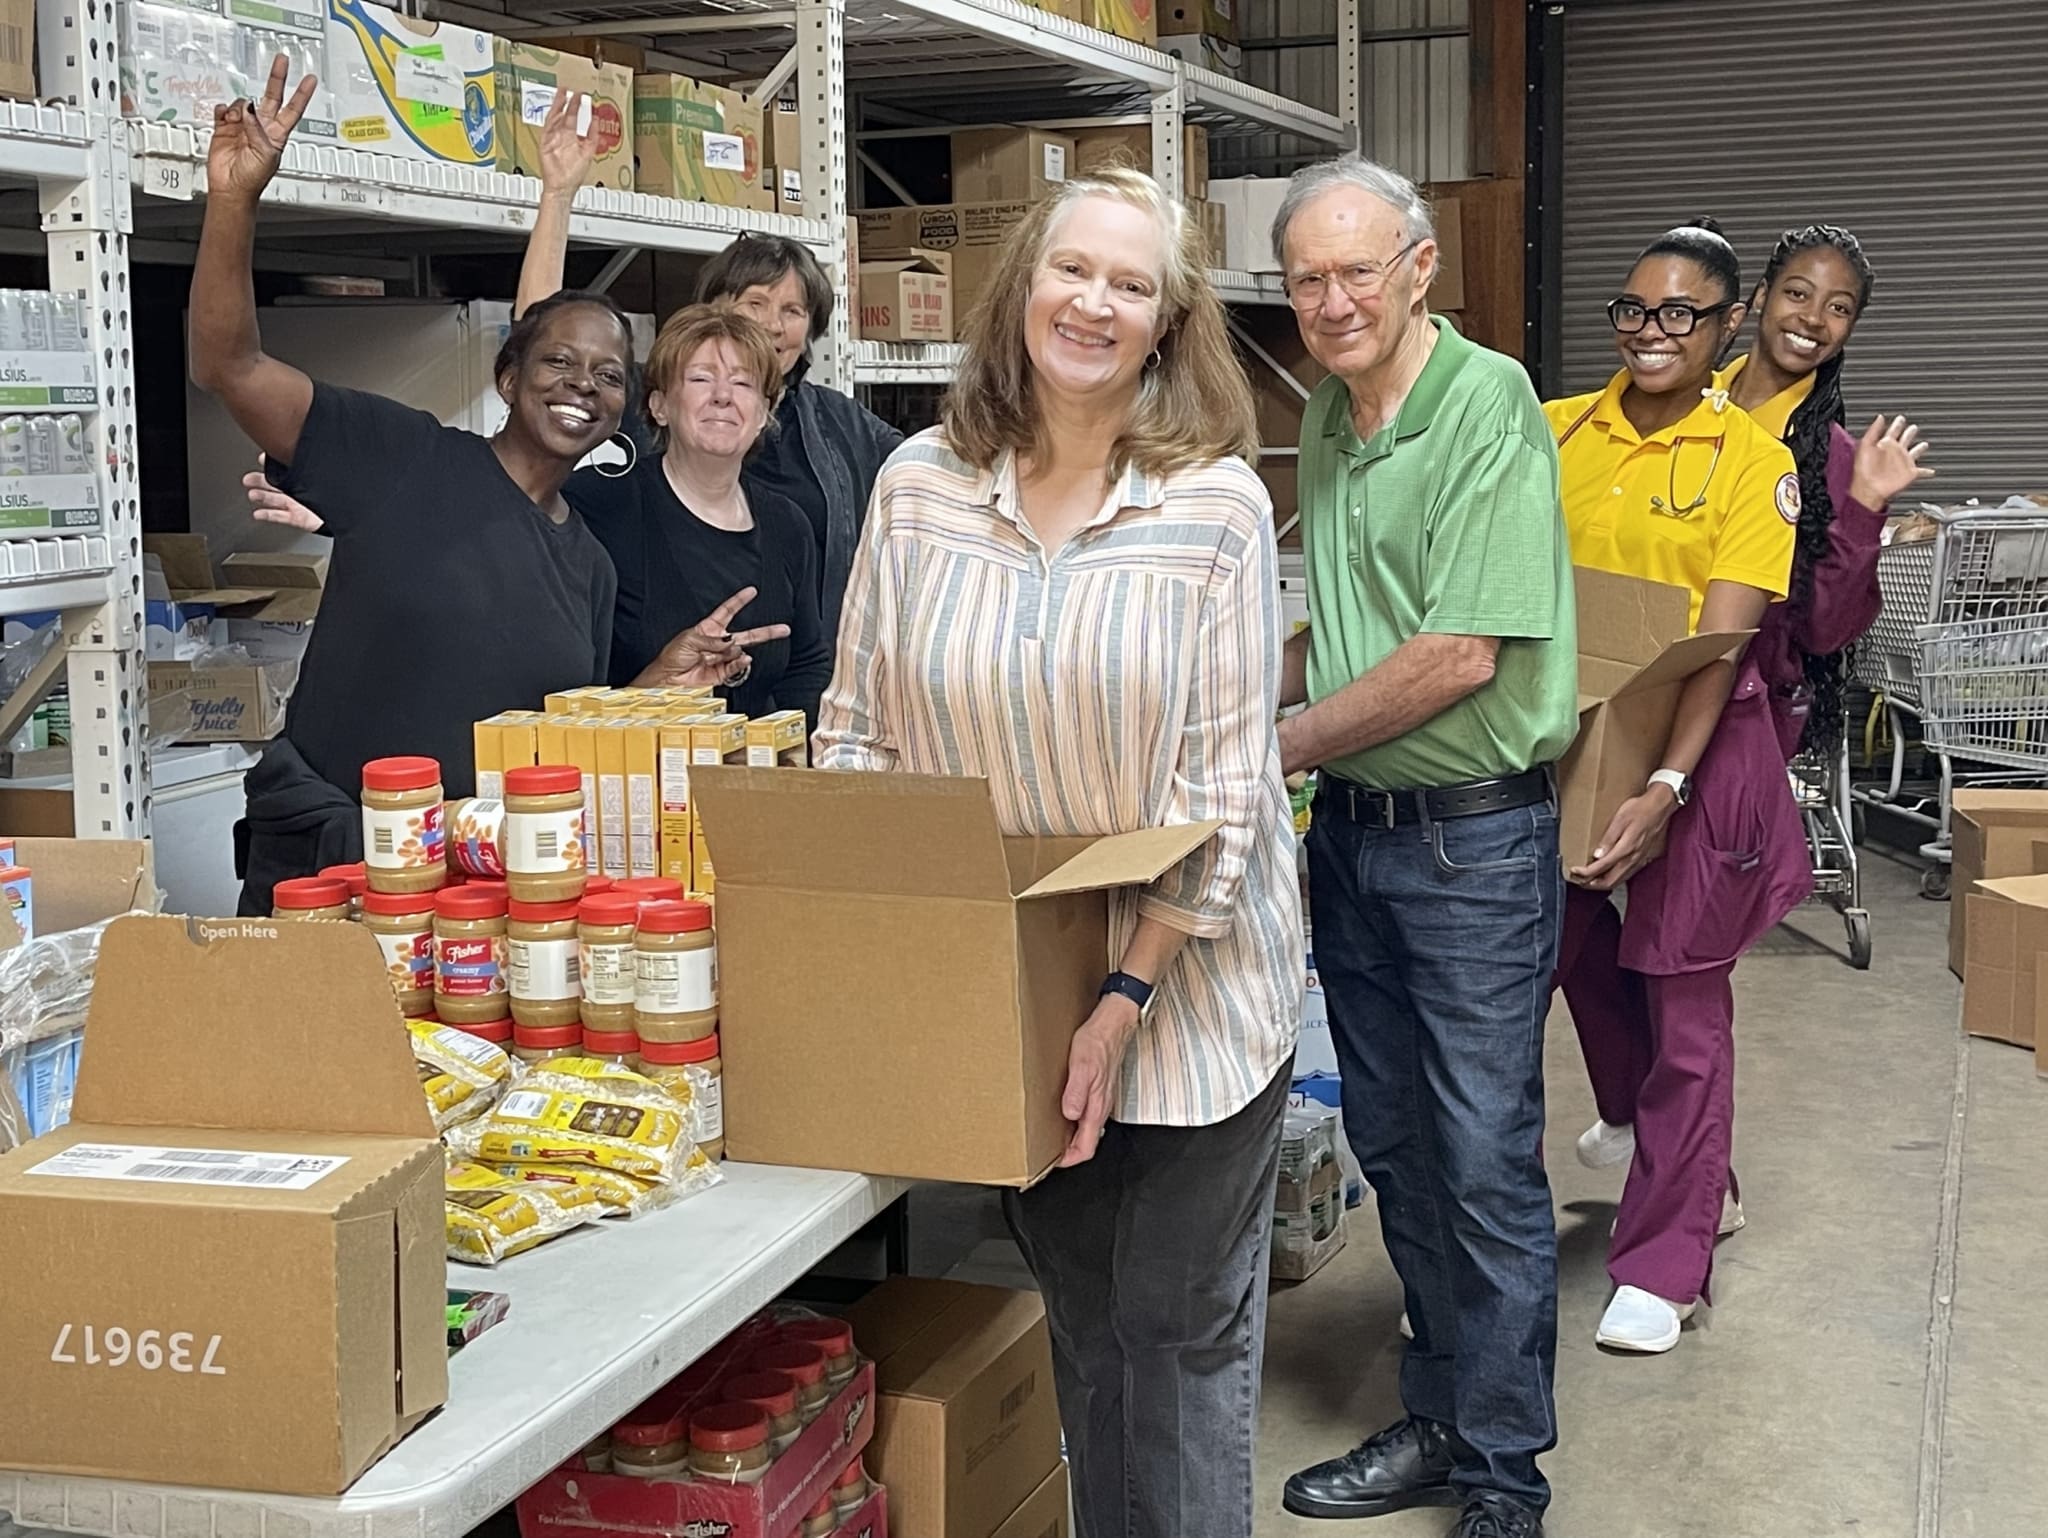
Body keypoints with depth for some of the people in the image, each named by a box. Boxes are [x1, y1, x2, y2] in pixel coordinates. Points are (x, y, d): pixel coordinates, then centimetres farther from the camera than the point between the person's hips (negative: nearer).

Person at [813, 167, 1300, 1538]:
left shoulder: (1217, 505, -12)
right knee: (1078, 1322, 16)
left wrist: (1129, 998, -17)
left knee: (1183, 1328, 9)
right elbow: (858, 731, 2)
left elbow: (1223, 782, -13)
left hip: (1189, 991, -2)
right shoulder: (919, 488, -3)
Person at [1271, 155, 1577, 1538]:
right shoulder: (1328, 416, 10)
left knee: (1488, 1165, 0)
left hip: (1474, 838, -8)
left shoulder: (1487, 404, -15)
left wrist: (1283, 746, -13)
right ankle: (1441, 1423, 30)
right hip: (1352, 827, 8)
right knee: (1394, 1147, 15)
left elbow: (1461, 657, -21)